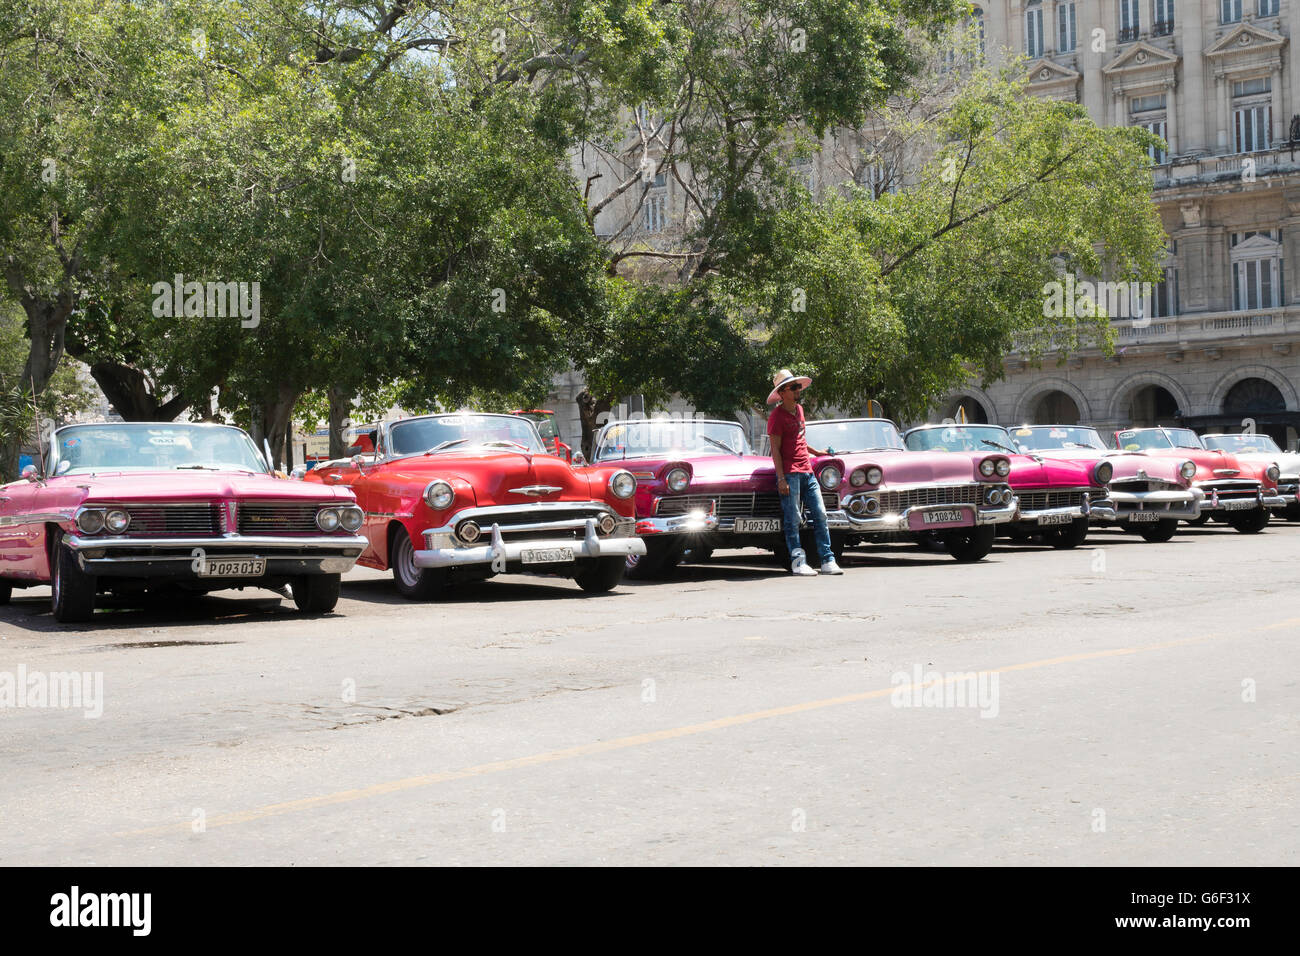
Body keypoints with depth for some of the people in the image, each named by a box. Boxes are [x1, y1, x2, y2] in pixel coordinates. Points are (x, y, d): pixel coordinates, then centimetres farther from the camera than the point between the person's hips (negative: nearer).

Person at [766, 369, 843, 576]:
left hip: (807, 471, 7)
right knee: (793, 520, -6)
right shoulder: (777, 417, -6)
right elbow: (775, 449, -9)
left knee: (820, 514, 1)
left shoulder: (799, 409, 17)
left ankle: (827, 561, 1)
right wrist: (781, 479, -16)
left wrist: (816, 452, 39)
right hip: (790, 473, -7)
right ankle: (798, 561, -3)